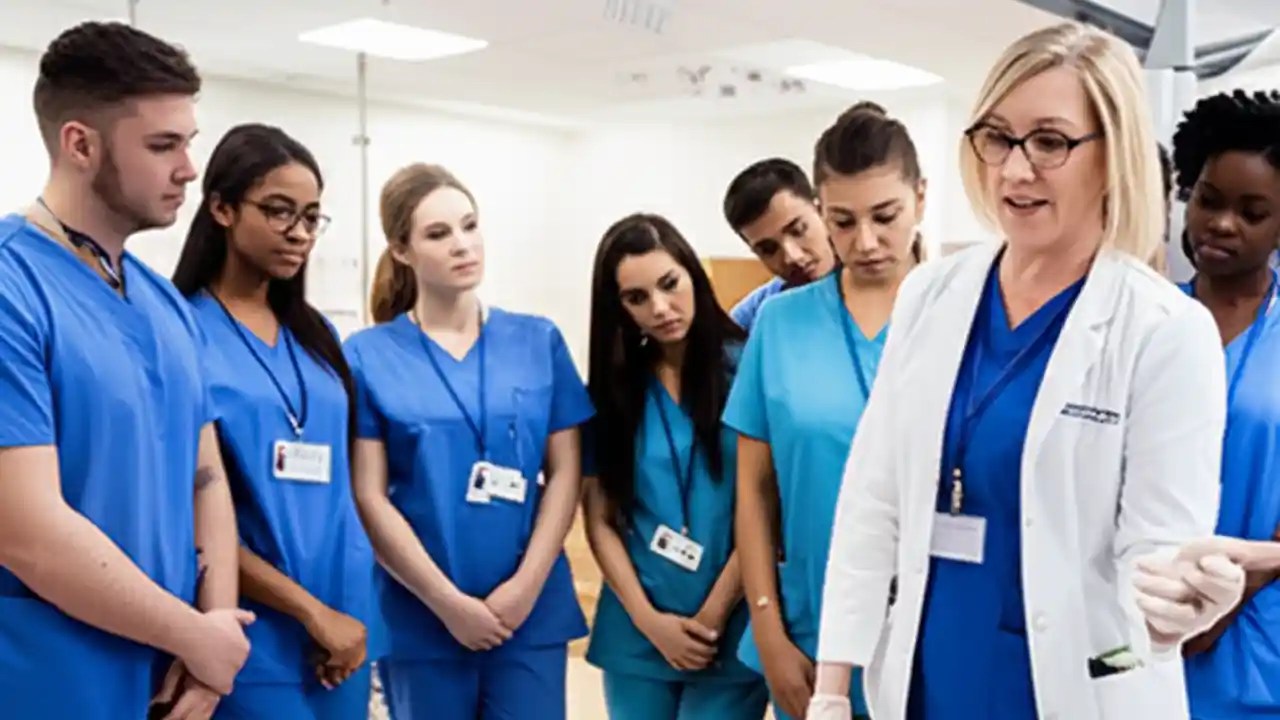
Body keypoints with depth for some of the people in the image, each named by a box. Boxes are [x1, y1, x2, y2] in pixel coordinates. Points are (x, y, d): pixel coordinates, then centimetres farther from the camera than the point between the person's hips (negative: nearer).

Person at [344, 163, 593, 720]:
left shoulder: (539, 341, 4)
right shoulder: (368, 356, -2)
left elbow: (565, 473, 3)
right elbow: (369, 497, -6)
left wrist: (526, 584, -8)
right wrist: (448, 601, -10)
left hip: (532, 612, 2)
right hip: (421, 620, -1)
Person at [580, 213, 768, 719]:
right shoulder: (611, 388, 4)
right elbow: (600, 519, 3)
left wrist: (713, 614, -8)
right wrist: (650, 620, -7)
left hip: (732, 633, -3)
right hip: (636, 635, 3)